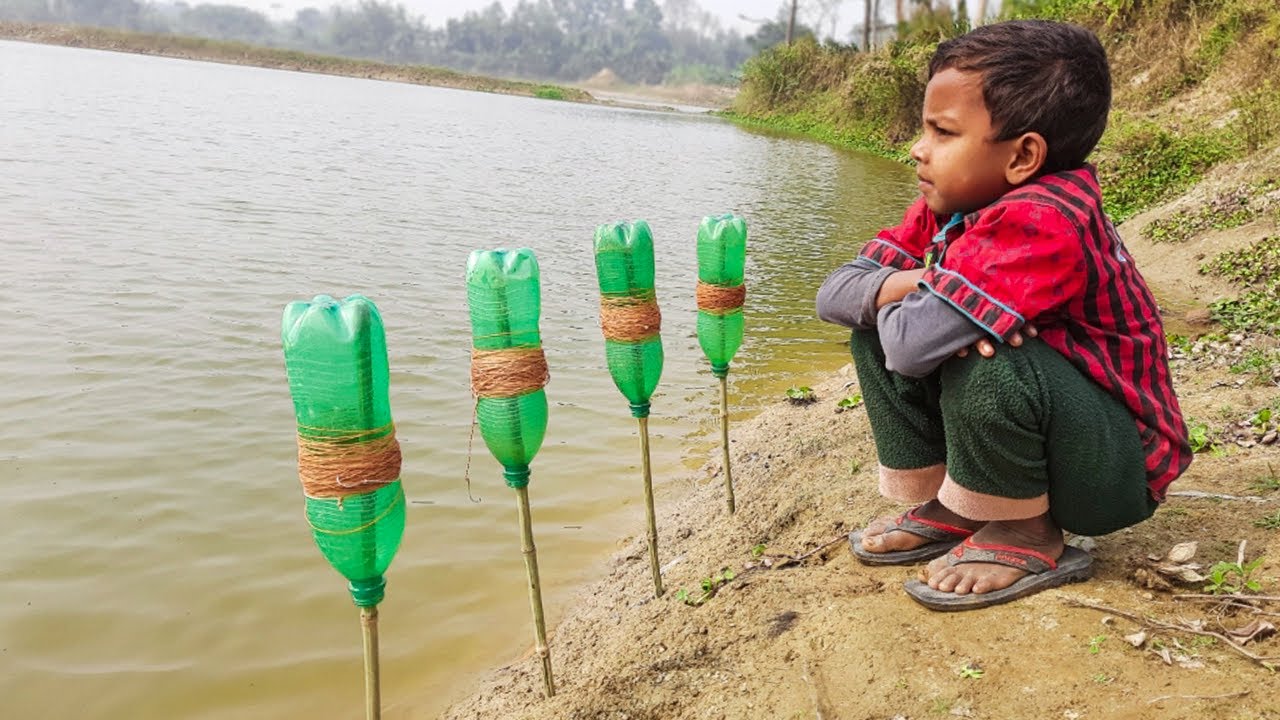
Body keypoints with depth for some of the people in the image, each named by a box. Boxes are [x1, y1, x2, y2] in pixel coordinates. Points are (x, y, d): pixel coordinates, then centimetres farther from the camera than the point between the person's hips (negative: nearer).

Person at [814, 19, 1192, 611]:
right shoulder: (946, 208, -3)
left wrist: (905, 295, -17)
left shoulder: (1041, 222, -29)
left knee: (980, 359, -35)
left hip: (1116, 467, -8)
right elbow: (834, 294, -7)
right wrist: (910, 287, -27)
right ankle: (948, 508, 7)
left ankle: (1027, 537, -7)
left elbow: (914, 345, -40)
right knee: (876, 329, -3)